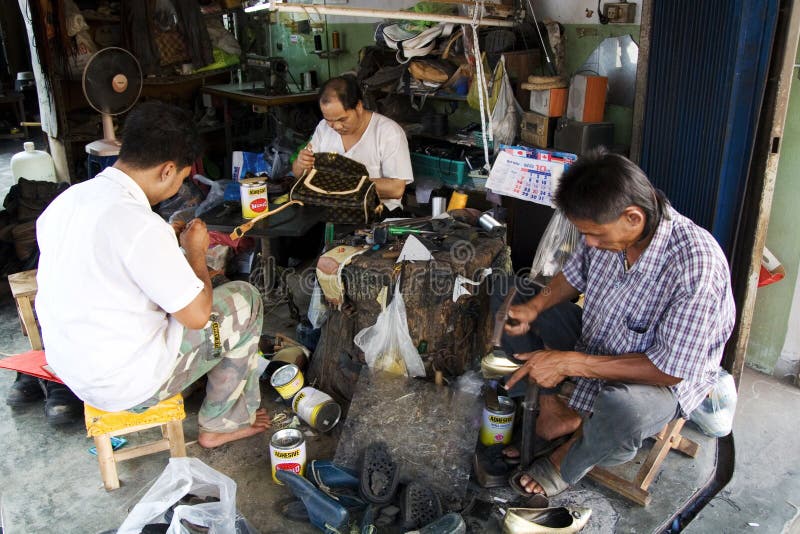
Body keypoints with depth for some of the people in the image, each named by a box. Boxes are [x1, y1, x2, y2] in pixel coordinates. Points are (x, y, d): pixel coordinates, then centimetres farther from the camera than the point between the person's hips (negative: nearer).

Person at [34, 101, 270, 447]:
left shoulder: (66, 199, -1)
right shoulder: (140, 225, -28)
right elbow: (197, 315, -20)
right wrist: (196, 251, -5)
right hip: (126, 384, -8)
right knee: (245, 300, 6)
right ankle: (223, 423, 21)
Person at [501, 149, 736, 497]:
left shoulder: (697, 265, -36)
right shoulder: (607, 228, -17)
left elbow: (669, 369, -32)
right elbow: (574, 276, 5)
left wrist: (571, 363, -33)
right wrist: (534, 307, -16)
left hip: (666, 380, -6)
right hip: (596, 344, 7)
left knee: (619, 410, -39)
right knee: (515, 315, 3)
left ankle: (565, 464, -6)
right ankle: (555, 412, -3)